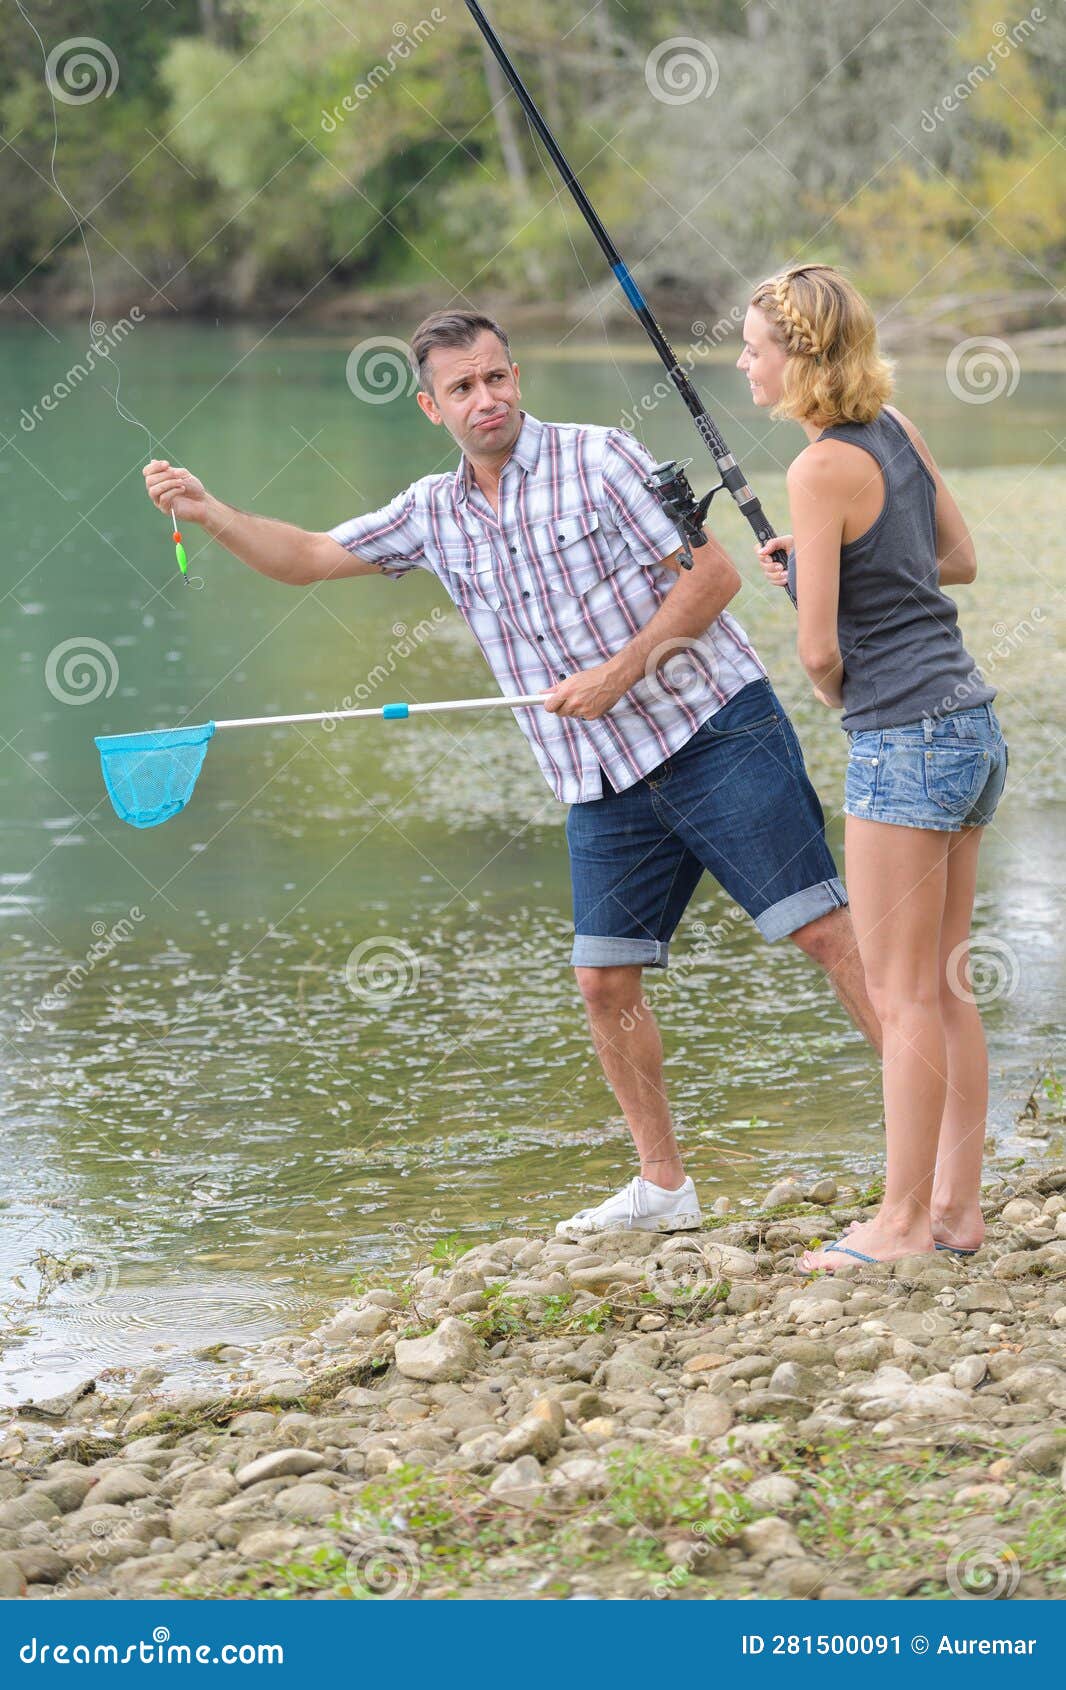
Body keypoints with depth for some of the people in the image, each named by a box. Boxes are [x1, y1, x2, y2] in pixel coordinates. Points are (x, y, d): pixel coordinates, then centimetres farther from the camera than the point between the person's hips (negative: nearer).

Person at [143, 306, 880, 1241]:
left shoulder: (599, 457, -6)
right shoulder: (435, 513, 12)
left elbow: (714, 573, -8)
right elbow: (308, 557, 14)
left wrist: (620, 671, -16)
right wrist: (209, 512, -3)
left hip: (713, 732, -6)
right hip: (606, 782, 6)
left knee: (821, 927, -10)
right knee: (606, 978, 4)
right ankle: (664, 1187, 14)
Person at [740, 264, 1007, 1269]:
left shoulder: (822, 469, -15)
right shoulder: (897, 429, 9)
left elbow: (819, 649, -16)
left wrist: (832, 697, 6)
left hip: (905, 743, -9)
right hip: (972, 730, 9)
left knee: (900, 995, -2)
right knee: (946, 985, 12)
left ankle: (905, 1222, 4)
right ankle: (957, 1208, 16)